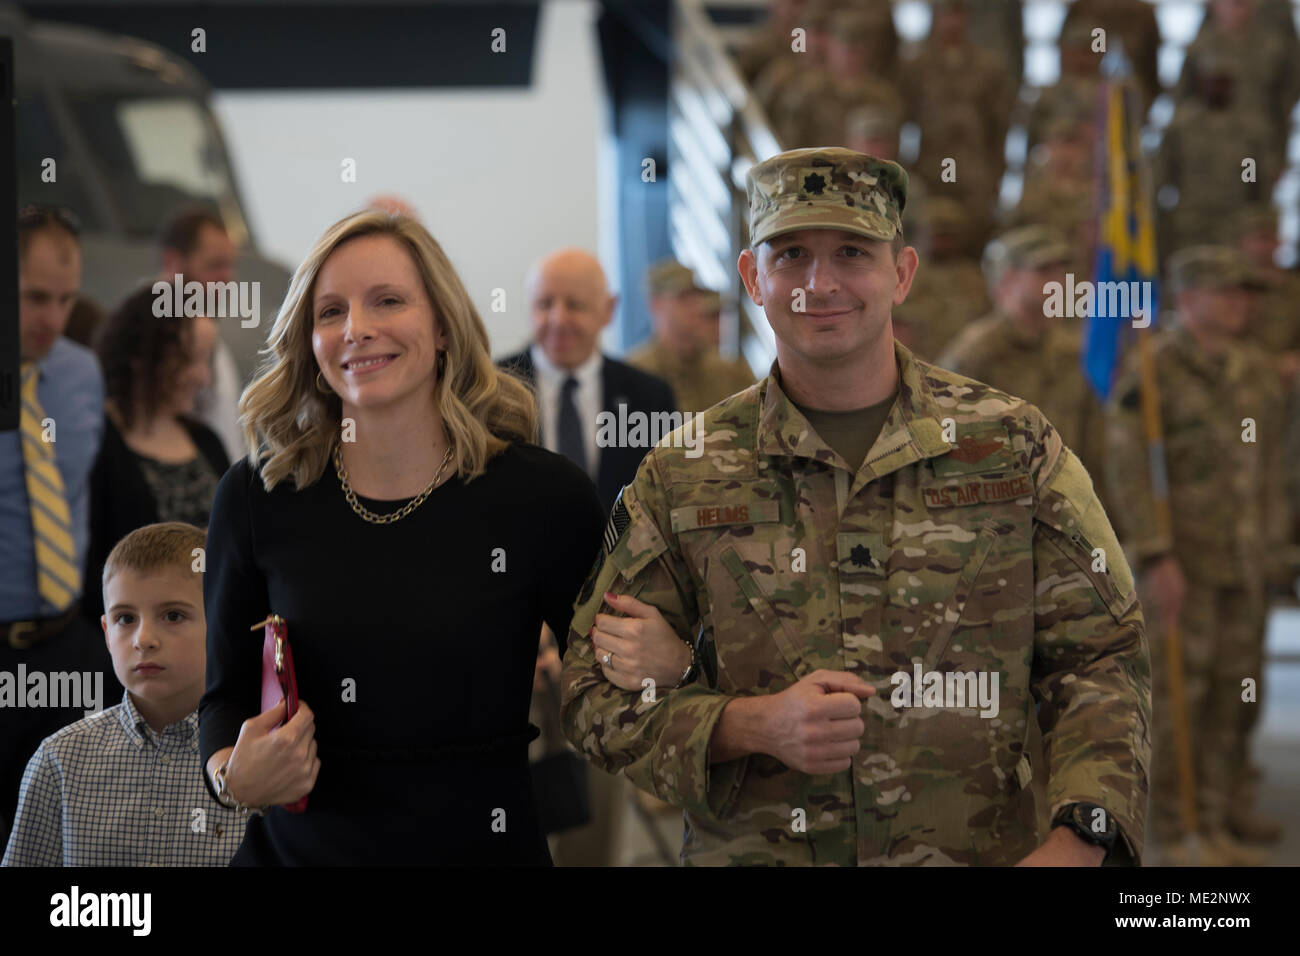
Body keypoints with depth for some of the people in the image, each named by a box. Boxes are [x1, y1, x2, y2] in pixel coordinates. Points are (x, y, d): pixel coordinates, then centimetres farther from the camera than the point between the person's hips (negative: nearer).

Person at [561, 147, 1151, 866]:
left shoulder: (1014, 447, -1)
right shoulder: (681, 476, -1)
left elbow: (1101, 660, -1)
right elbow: (596, 693, 0)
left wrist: (1078, 840, -17)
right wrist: (751, 725, -17)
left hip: (978, 853, 0)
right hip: (749, 851, 0)